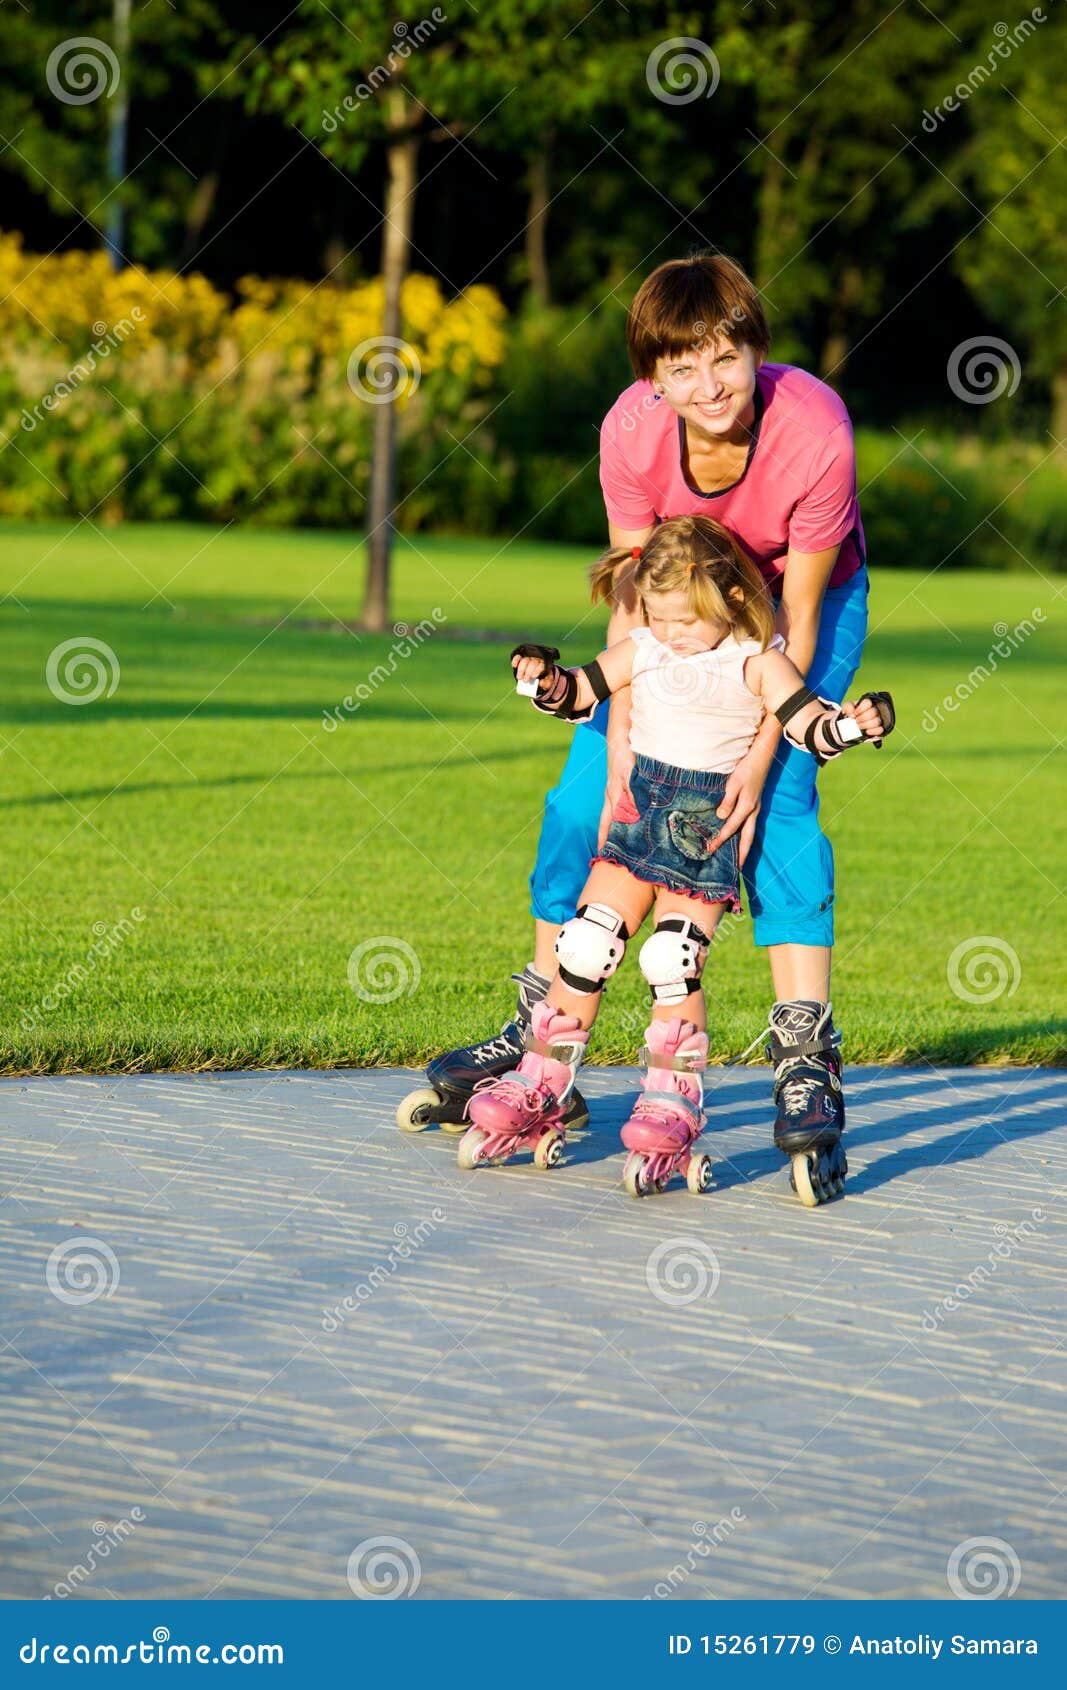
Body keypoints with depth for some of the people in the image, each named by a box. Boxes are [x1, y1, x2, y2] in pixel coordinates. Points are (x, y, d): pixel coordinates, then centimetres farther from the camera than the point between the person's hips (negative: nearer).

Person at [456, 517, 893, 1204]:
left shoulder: (757, 663, -6)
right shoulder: (642, 651, 7)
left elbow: (810, 726, -13)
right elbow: (579, 693, 16)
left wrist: (853, 723, -33)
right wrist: (546, 677, -5)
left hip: (706, 824, -5)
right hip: (639, 808, 5)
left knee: (674, 963, -14)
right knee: (585, 948, 1)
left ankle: (671, 1117, -7)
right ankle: (537, 1096, 11)